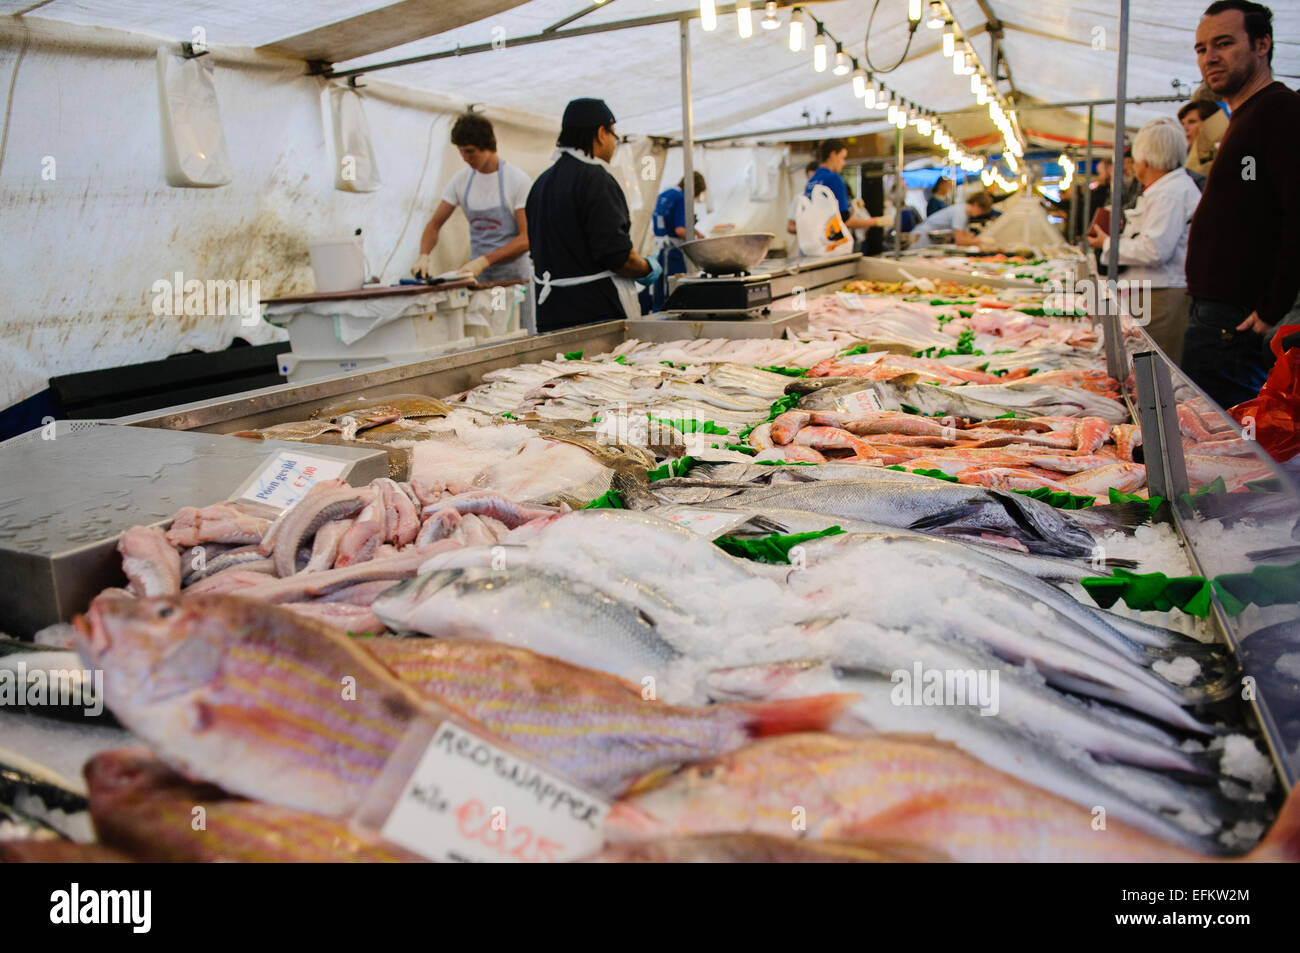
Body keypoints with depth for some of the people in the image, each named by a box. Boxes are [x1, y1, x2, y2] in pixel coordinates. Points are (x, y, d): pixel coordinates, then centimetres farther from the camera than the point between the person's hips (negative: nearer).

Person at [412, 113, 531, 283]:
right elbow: (434, 225, 13)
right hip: (477, 278, 3)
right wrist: (424, 255, -7)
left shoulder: (518, 179, -5)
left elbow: (527, 239, -10)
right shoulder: (460, 180, 8)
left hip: (513, 278, -3)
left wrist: (484, 261, -20)